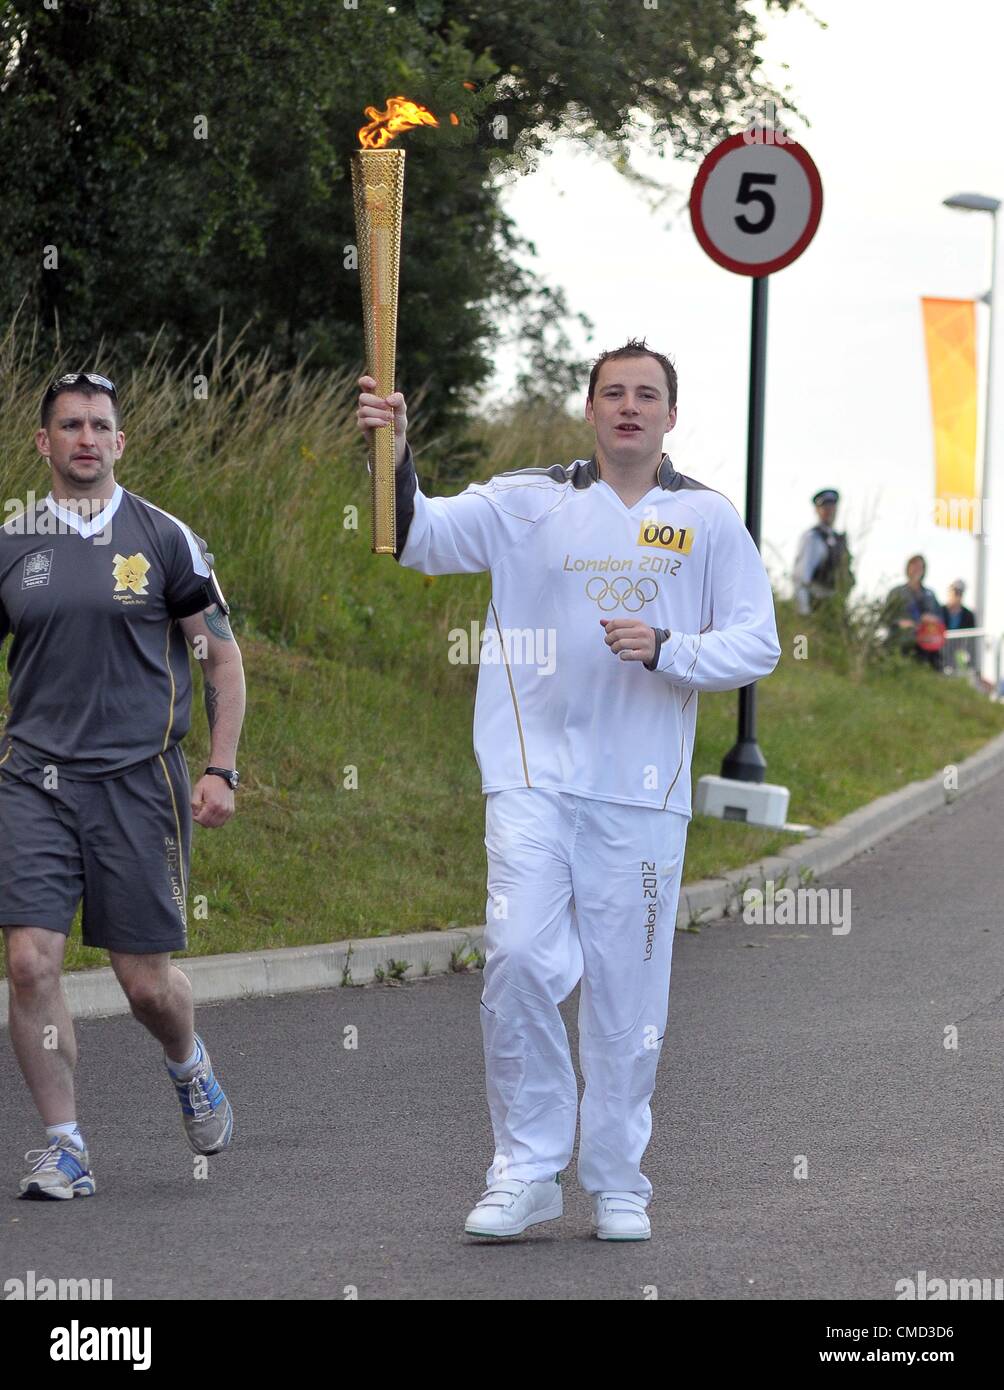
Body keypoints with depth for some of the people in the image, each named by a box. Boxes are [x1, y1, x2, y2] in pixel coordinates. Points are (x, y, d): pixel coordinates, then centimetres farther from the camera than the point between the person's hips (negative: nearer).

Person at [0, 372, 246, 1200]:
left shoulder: (163, 539, 2)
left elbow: (223, 657, 7)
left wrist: (222, 771, -2)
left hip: (139, 778, -1)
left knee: (147, 981, 2)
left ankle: (190, 1065, 37)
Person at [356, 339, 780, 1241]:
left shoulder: (708, 519, 5)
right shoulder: (530, 503, 4)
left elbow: (756, 645, 2)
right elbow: (422, 538, -7)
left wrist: (665, 649, -15)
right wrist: (393, 459, -26)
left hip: (642, 790, 1)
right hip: (535, 771, -1)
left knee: (629, 986, 4)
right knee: (519, 957, -14)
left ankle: (618, 1184, 16)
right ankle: (525, 1170, -2)